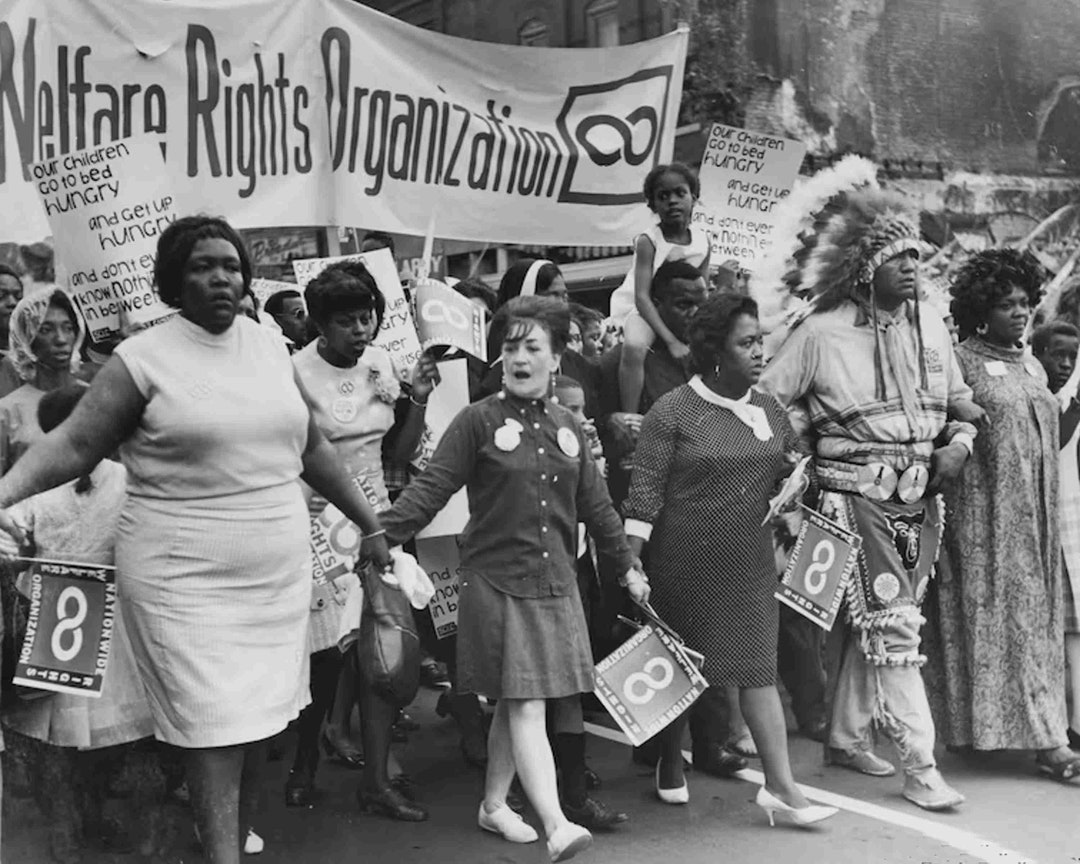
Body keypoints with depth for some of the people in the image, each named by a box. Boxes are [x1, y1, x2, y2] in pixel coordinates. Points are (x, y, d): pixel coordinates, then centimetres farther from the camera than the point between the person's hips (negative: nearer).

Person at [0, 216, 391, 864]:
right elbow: (74, 445, -9)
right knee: (215, 732, -4)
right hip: (185, 580, -5)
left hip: (278, 574, 5)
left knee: (259, 723, 12)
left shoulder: (269, 347, 9)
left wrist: (371, 523, 20)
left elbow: (312, 448, 17)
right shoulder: (144, 357, -6)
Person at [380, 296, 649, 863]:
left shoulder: (566, 427, 10)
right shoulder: (479, 421, -6)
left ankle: (493, 805, 29)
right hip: (497, 582, -5)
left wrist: (627, 565, 21)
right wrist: (382, 533, -23)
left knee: (515, 705, 13)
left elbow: (595, 504, 17)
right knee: (525, 706, -7)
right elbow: (431, 489, -11)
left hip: (555, 583, 5)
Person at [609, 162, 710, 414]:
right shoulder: (648, 241, -21)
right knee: (634, 347, -35)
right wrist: (671, 341, -34)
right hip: (639, 309, -6)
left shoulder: (703, 241, -6)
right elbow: (642, 297, -27)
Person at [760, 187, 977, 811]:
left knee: (869, 621, 14)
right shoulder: (821, 333, -7)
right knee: (891, 624, -7)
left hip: (920, 498, 5)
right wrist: (804, 455, -8)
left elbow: (959, 402, 17)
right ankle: (920, 764, -1)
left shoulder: (931, 325, 8)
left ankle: (848, 736, 29)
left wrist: (958, 444, -1)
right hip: (857, 497, -5)